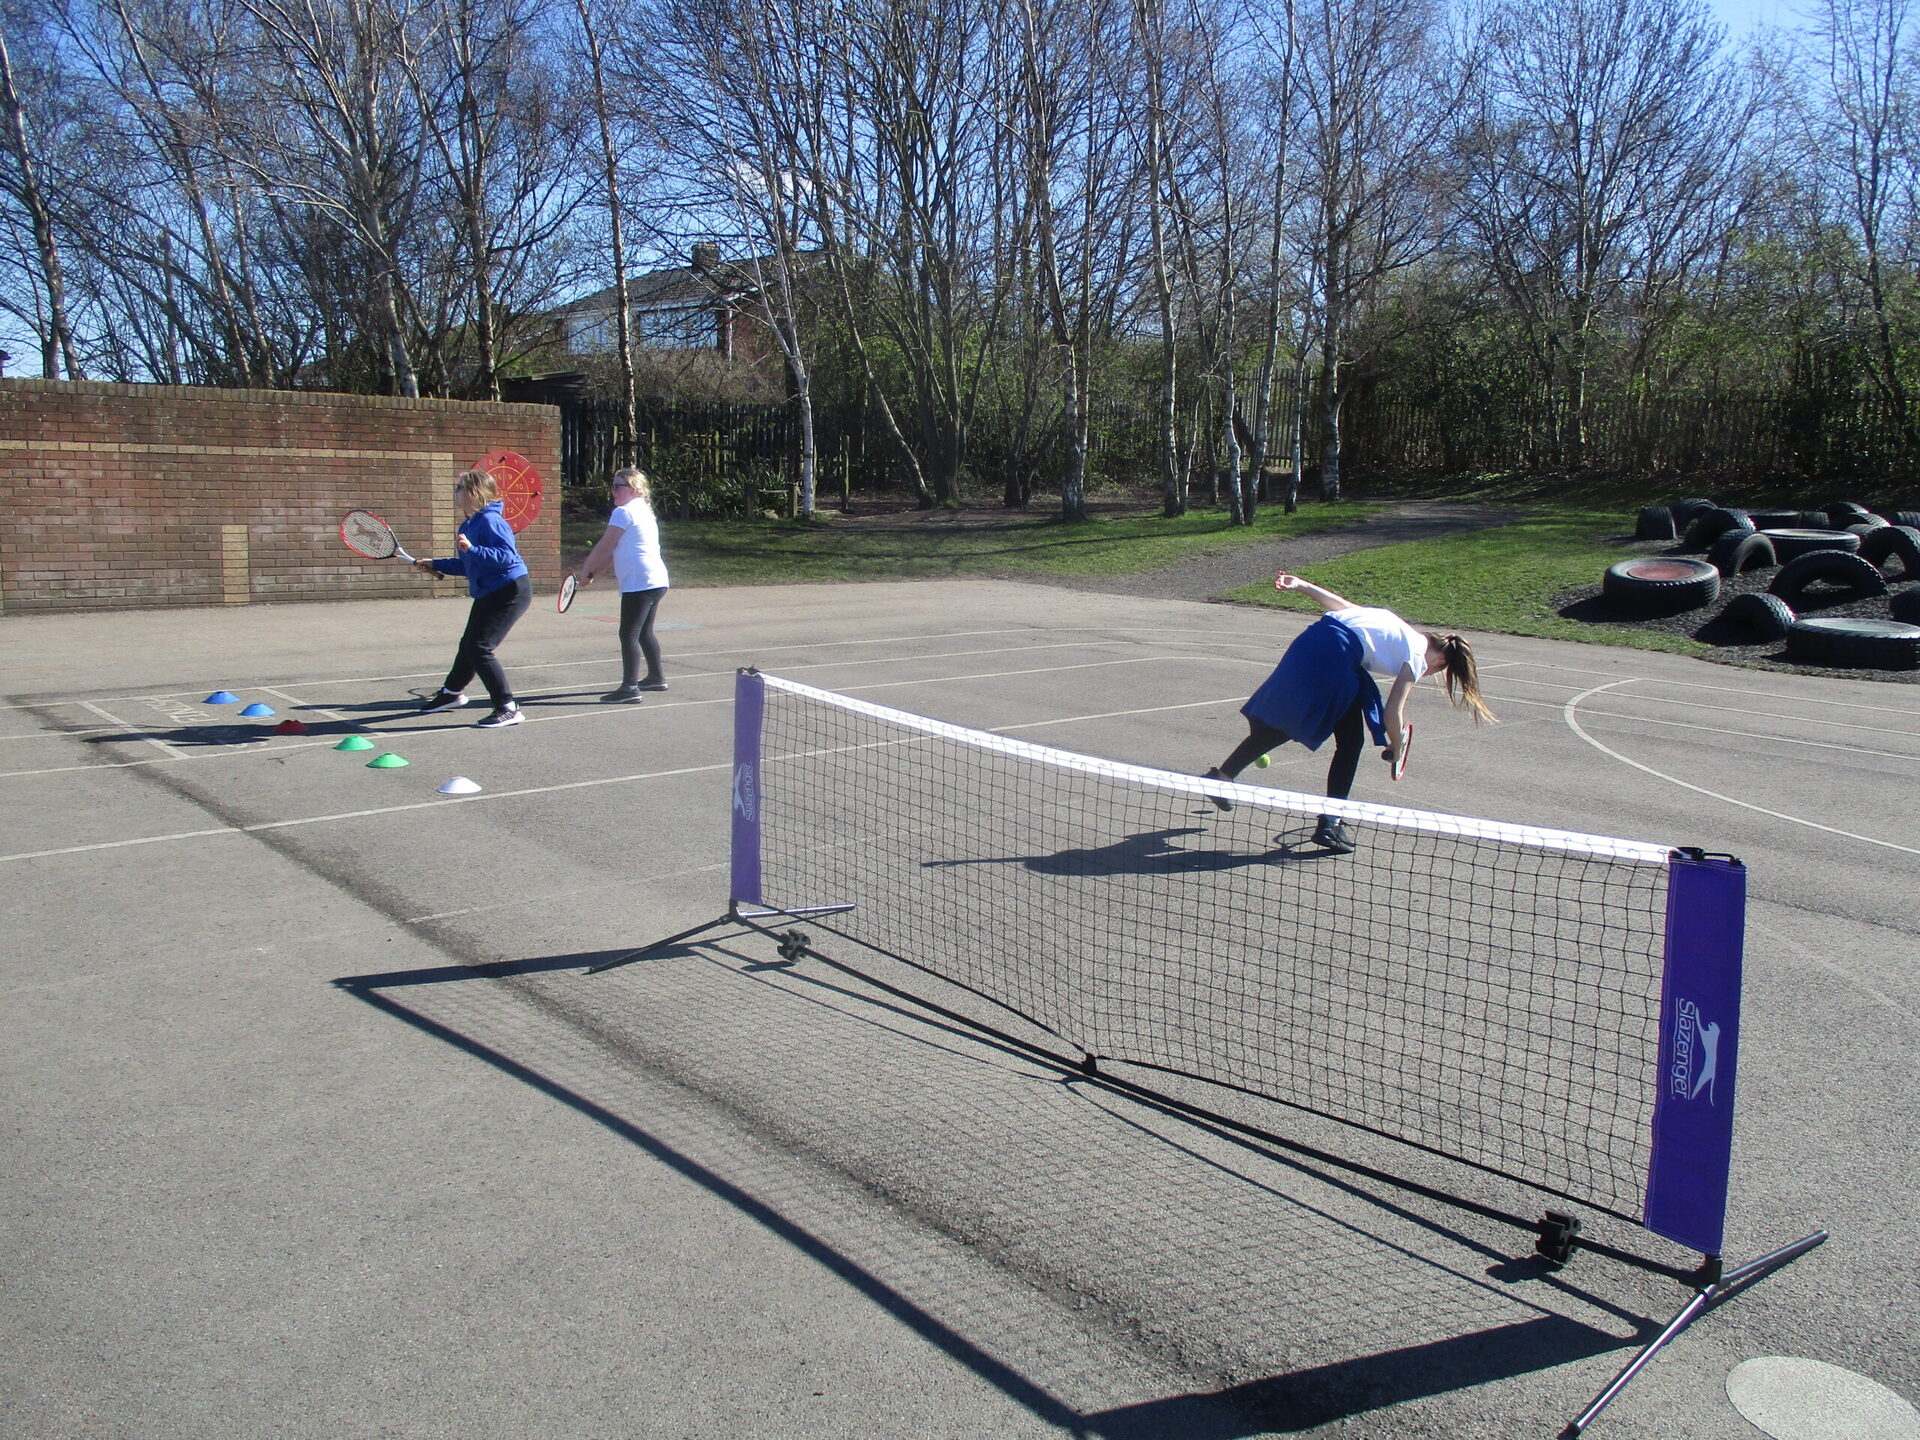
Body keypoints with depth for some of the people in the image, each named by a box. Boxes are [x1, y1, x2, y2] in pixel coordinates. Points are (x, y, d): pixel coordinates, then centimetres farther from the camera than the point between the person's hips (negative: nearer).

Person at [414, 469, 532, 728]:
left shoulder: (490, 521, -19)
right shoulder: (468, 525, 11)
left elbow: (506, 557, -30)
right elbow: (467, 565, 22)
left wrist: (472, 549, -37)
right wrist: (434, 566, 19)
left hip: (510, 592, -10)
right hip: (488, 594, 10)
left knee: (480, 648, -15)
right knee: (469, 645, 23)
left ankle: (508, 709, -8)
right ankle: (452, 693, 46)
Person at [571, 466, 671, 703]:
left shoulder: (624, 512, -10)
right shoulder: (643, 511, 21)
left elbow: (604, 547, -9)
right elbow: (614, 551, 21)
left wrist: (585, 571, 3)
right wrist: (593, 572, 17)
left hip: (639, 584, -10)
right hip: (656, 581, 10)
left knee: (628, 635, -9)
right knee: (644, 632, 22)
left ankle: (630, 688, -11)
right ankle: (656, 677, 34)